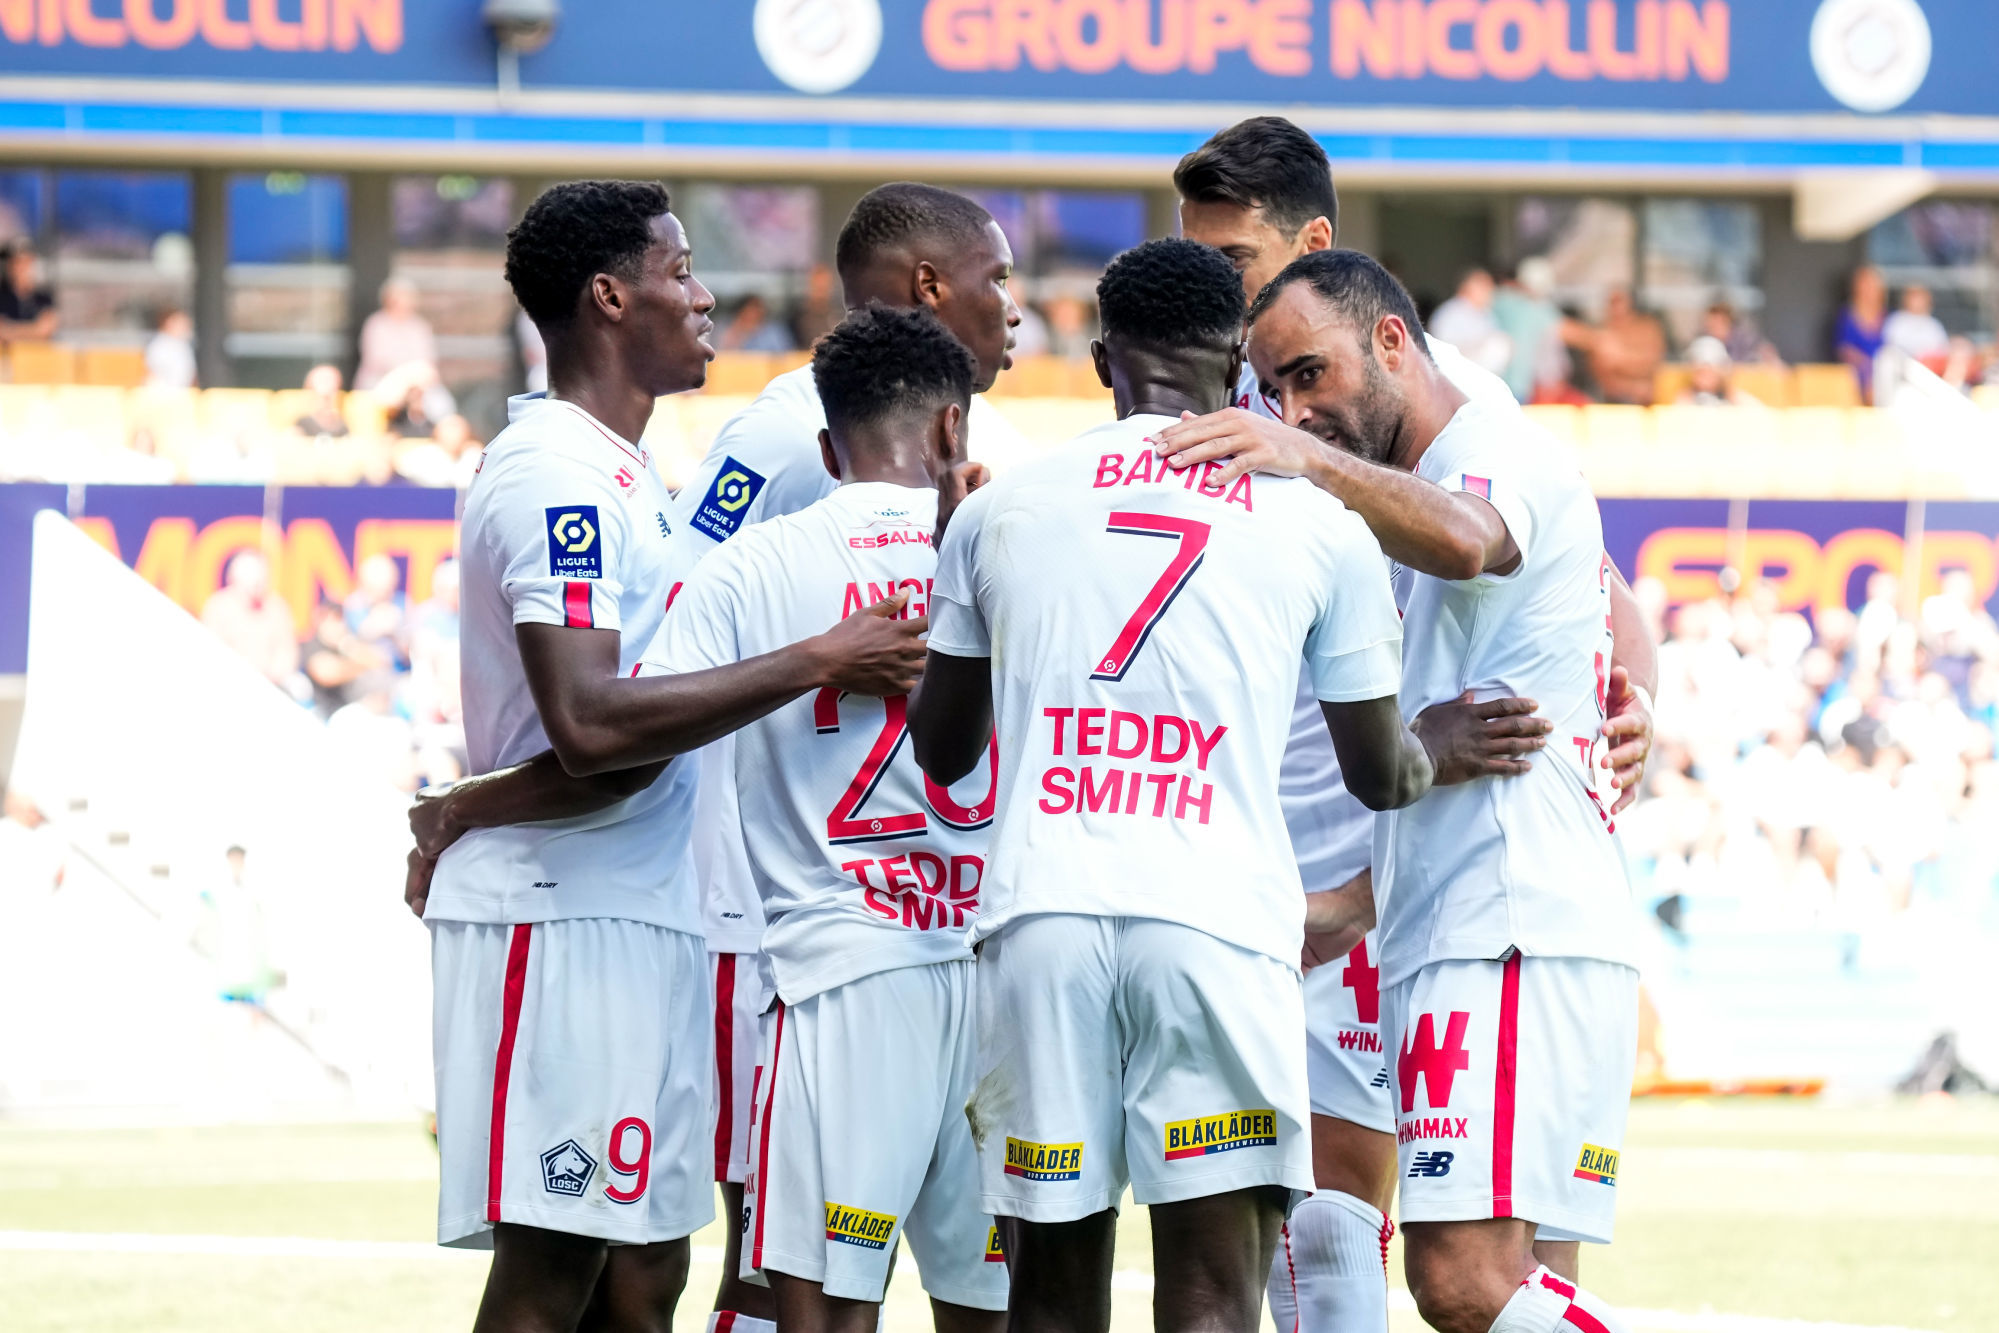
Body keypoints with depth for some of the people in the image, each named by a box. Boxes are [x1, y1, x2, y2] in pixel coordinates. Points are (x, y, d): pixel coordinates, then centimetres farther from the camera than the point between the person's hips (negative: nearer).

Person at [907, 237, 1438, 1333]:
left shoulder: (1001, 507, 13)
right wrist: (1435, 753, 45)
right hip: (1220, 919, -2)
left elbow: (941, 754, 24)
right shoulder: (1320, 527, 10)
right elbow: (1382, 779, 20)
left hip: (1038, 913, 2)